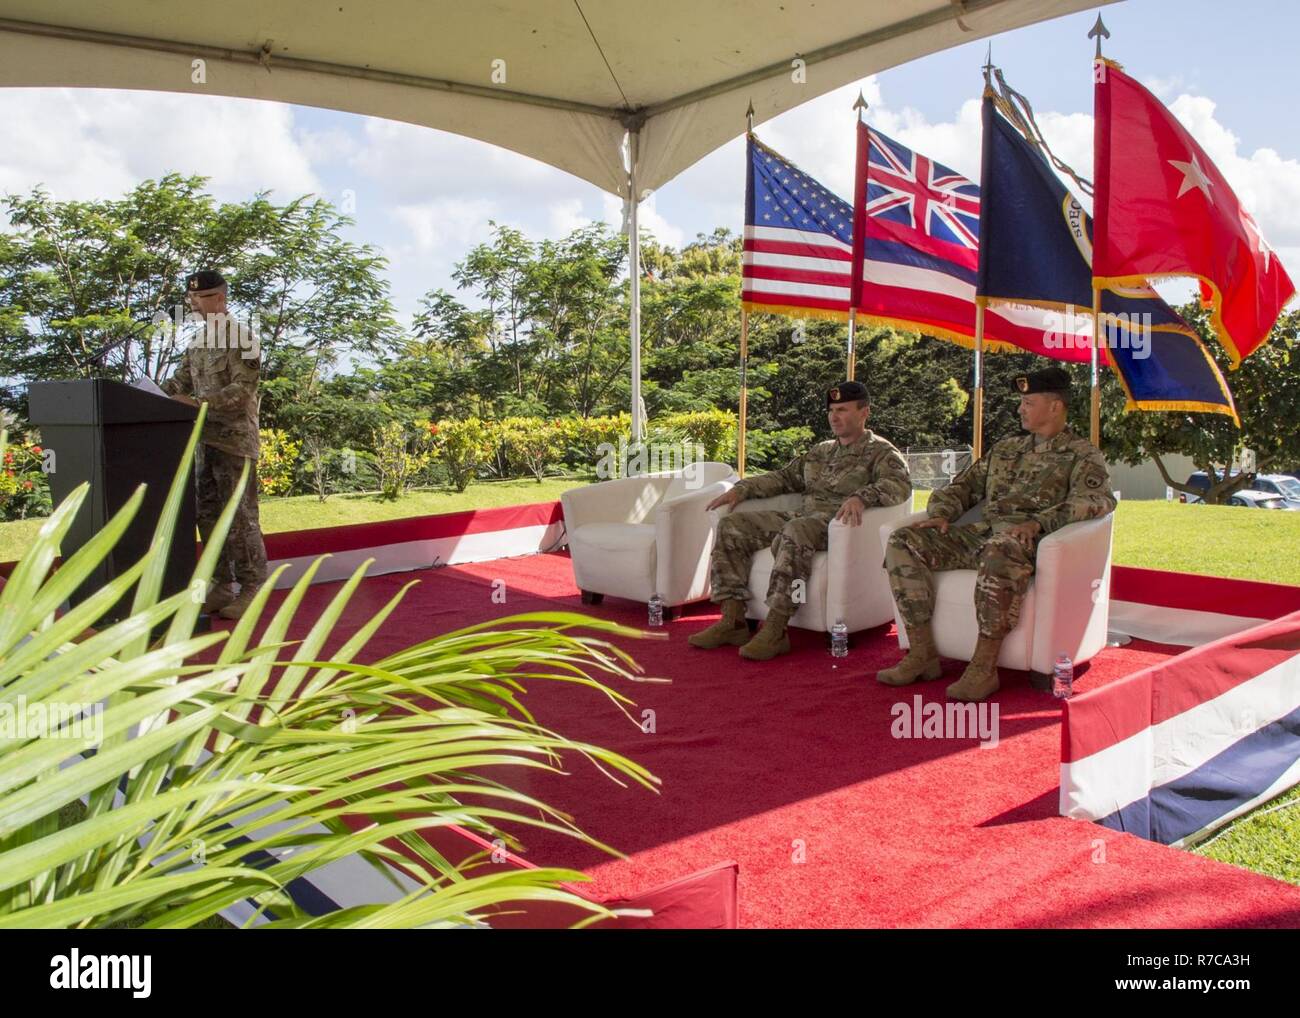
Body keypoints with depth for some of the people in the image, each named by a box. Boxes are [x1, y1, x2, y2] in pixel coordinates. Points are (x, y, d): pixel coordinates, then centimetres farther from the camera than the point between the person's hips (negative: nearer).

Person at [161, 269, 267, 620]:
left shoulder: (241, 337, -10)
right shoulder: (198, 339, 14)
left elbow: (242, 390, -17)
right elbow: (182, 379, 14)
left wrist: (196, 402, -25)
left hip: (235, 439, -8)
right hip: (204, 439, 8)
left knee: (239, 515, -3)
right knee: (208, 513, 11)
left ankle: (251, 588, 5)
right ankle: (221, 586, 20)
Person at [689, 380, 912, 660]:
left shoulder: (881, 452, 4)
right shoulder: (820, 452, 27)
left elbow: (901, 484, -15)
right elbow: (784, 477, 29)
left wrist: (861, 497, -35)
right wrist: (741, 489, 13)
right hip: (802, 518, 8)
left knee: (794, 532, -40)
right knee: (731, 526, -7)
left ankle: (774, 630, -38)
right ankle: (732, 621, -14)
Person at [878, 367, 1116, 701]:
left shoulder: (1082, 455, 9)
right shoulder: (1005, 449, 28)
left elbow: (1098, 498, -11)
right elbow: (964, 485, 28)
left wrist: (1039, 522, -25)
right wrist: (940, 514, 5)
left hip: (1027, 540, -6)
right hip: (981, 533, 6)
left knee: (999, 552, -43)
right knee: (903, 542, -15)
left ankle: (984, 666, -32)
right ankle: (922, 654, -16)